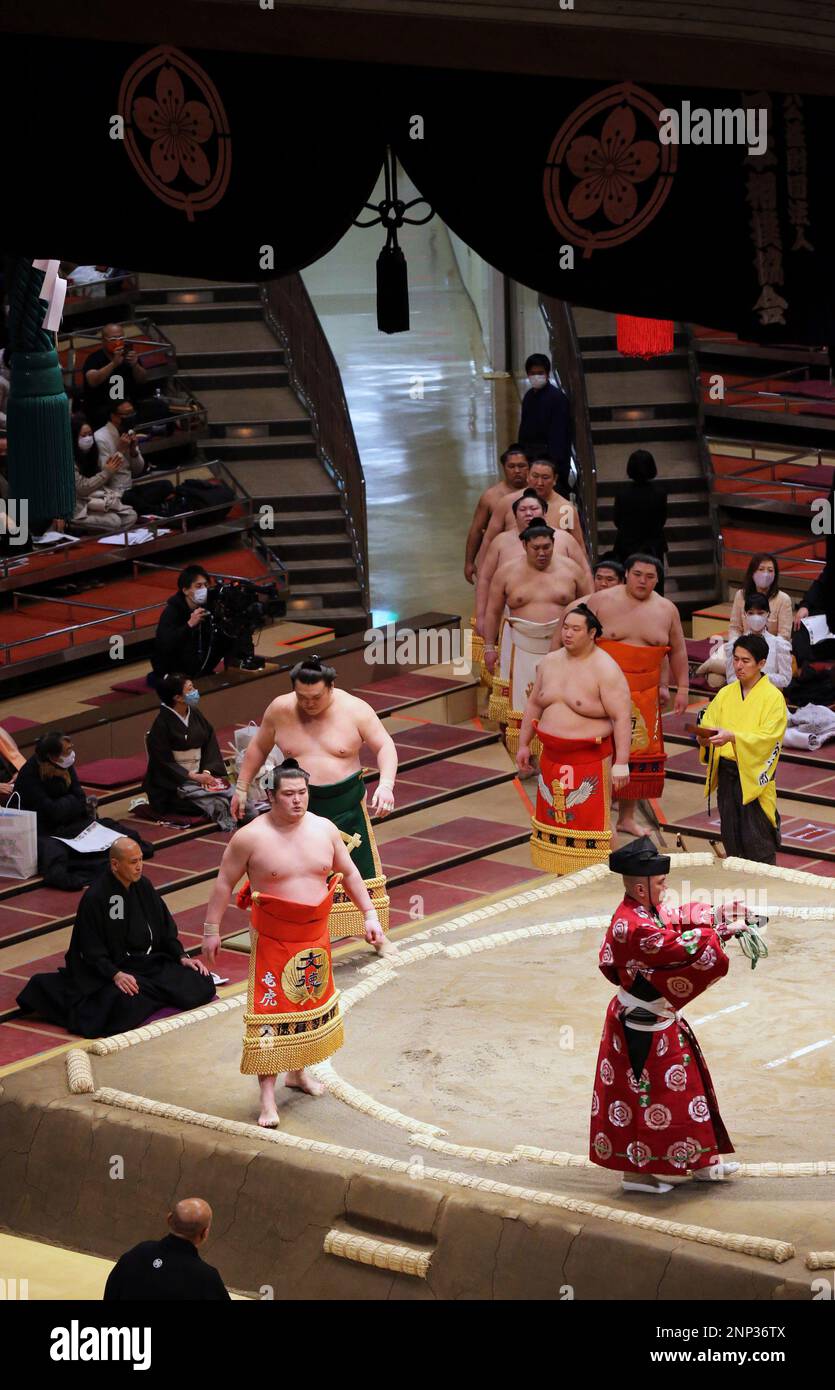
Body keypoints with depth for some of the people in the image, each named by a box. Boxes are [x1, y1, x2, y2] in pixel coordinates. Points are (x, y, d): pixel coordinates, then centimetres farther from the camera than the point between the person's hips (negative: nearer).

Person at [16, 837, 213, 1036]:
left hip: (150, 962, 7)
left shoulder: (143, 886, 7)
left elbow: (166, 926, 16)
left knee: (202, 984, -11)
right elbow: (92, 951, -15)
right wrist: (116, 975, -29)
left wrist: (181, 957, 3)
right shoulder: (94, 898, -14)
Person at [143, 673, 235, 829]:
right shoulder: (162, 724, -10)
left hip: (201, 774, 6)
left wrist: (207, 771, -11)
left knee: (233, 793, -20)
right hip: (175, 782, -6)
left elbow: (211, 745, 7)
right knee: (215, 803, -27)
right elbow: (164, 762, -11)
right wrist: (194, 776, -19)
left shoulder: (195, 715, 9)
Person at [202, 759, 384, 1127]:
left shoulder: (324, 829, -1)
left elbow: (348, 872, 10)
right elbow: (224, 882, -7)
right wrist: (212, 929, -7)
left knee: (310, 1003, 17)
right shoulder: (251, 837, -14)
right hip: (273, 940, -5)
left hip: (315, 936, 5)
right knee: (270, 1011, -7)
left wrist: (368, 914, 7)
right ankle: (267, 1096, -4)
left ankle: (298, 1071, 38)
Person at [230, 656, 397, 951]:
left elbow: (384, 746, -6)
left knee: (359, 870, 8)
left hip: (345, 804, 0)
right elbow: (258, 748, 10)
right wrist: (242, 788, 11)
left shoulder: (354, 710, -10)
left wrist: (386, 784, -21)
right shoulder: (279, 710, -5)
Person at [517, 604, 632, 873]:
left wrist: (621, 764, -21)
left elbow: (622, 718, -16)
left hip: (589, 759, -6)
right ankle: (562, 874, 20)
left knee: (588, 820, -5)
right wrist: (524, 745, 18)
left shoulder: (606, 670, -13)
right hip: (552, 757, 6)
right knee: (555, 817, 10)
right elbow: (534, 704, 18)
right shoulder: (550, 662, 7)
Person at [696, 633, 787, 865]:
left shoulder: (773, 697, -7)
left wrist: (732, 737, -31)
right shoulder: (725, 694, 10)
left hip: (754, 778, -5)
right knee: (732, 841, 10)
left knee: (757, 846, -7)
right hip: (726, 774, 5)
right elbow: (707, 725, 6)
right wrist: (705, 738, -18)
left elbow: (768, 737, -17)